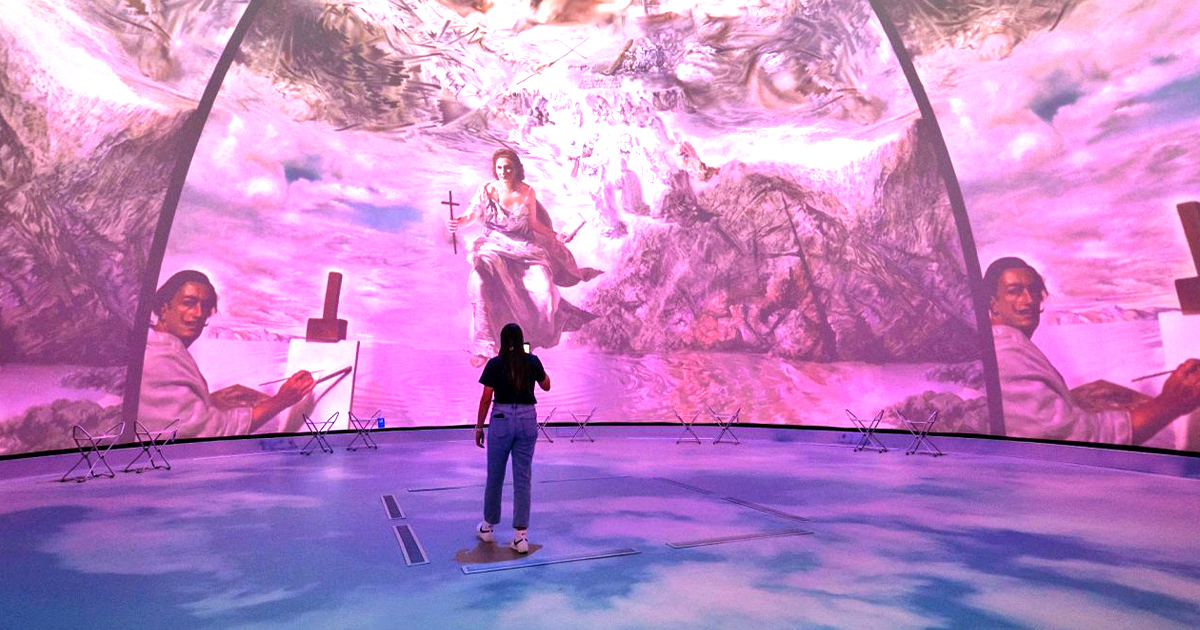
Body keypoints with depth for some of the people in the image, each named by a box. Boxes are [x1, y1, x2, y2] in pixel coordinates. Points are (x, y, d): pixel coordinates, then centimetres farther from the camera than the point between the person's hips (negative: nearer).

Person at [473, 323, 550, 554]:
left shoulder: (495, 364, -5)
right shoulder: (532, 361, 1)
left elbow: (486, 399, -6)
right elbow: (546, 386, 16)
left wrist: (479, 427, 4)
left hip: (501, 420, -1)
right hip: (528, 420, 2)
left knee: (495, 476, 15)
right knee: (522, 478, 6)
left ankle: (487, 527, 32)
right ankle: (521, 535, 6)